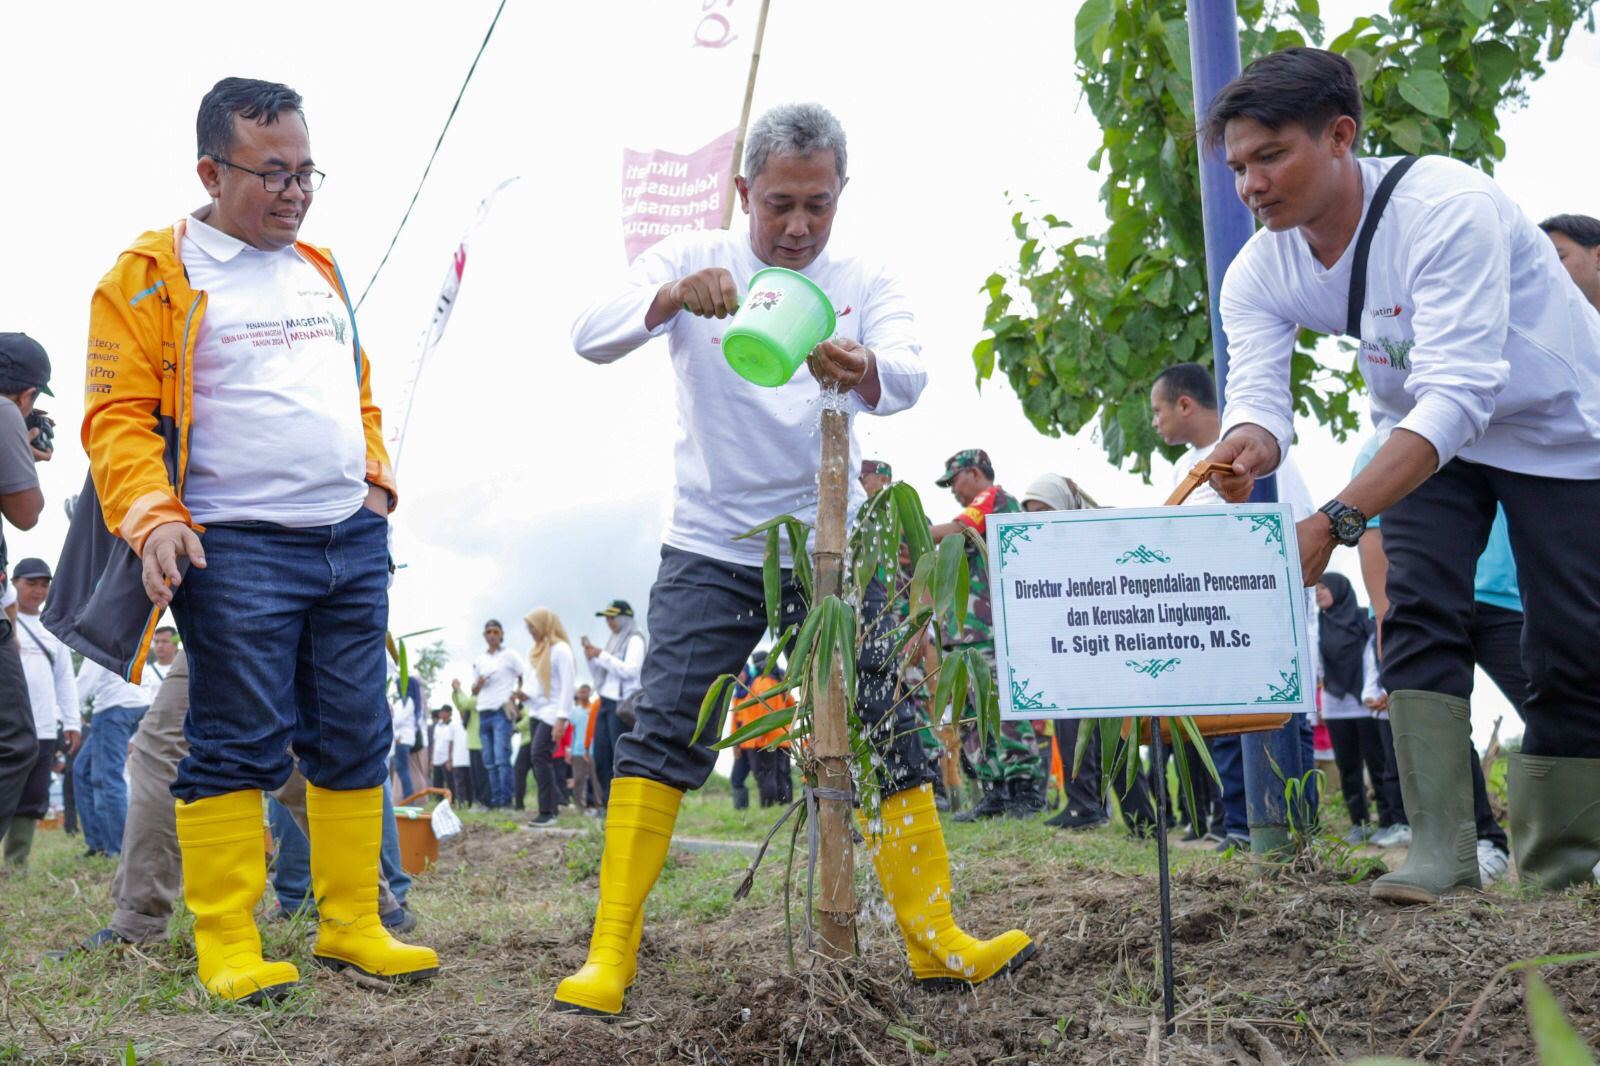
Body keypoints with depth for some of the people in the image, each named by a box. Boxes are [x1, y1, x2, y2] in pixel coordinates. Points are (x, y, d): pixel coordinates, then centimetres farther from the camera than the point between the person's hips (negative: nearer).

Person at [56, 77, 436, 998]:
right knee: (240, 748, -4)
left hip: (354, 542, 6)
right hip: (236, 549, -6)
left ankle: (353, 926, 18)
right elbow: (118, 418, -7)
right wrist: (151, 516, -20)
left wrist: (376, 475, 16)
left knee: (355, 742, 8)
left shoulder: (321, 270, 18)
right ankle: (229, 947, 5)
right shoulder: (154, 276, -2)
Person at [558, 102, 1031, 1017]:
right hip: (712, 550, -1)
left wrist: (864, 372, -44)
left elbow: (909, 377, -19)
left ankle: (938, 941, 12)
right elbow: (592, 337, -16)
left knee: (888, 735, 2)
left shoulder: (865, 284, 0)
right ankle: (610, 955, -4)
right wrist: (672, 296, -36)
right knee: (665, 733, -8)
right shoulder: (693, 259, -1)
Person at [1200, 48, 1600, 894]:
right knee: (1419, 614, -13)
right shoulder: (1260, 272, -15)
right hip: (1427, 432, 5)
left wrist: (1334, 523, -52)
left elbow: (1460, 393, -43)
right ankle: (1441, 848, -11)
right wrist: (1245, 453, -50)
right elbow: (1257, 395, -23)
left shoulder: (1447, 209, -36)